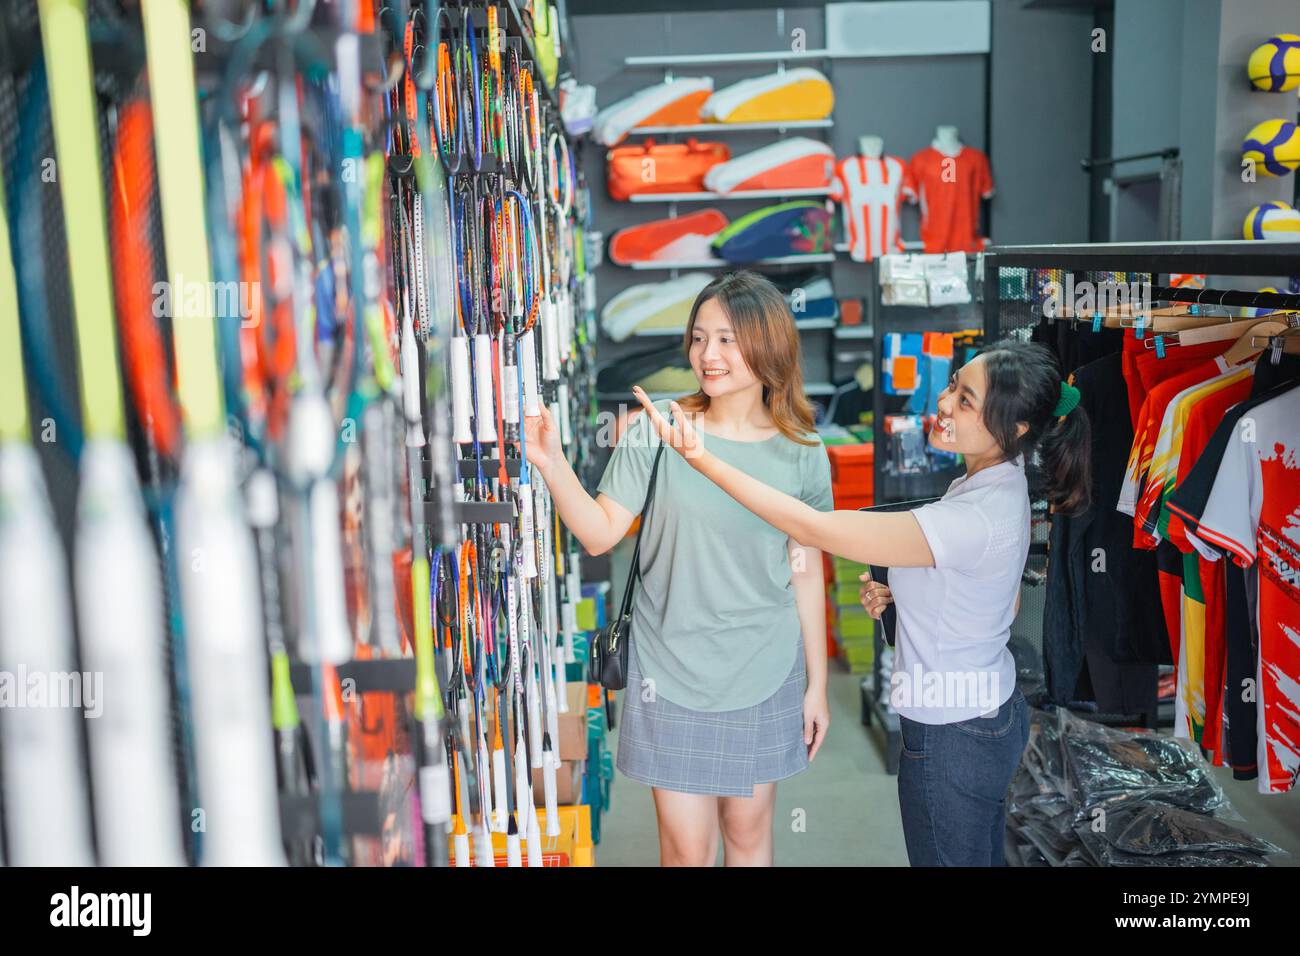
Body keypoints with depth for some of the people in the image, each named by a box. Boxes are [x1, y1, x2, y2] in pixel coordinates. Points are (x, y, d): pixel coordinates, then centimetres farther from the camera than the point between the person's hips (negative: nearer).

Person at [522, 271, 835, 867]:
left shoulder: (802, 455, -4)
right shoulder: (658, 430, -9)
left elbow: (806, 574, 2)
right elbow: (601, 533, -10)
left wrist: (817, 684, 7)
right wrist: (551, 464, -25)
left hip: (765, 674, 2)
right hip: (671, 671, -1)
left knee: (748, 829, 18)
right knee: (686, 847, 9)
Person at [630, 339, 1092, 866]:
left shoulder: (973, 518, -33)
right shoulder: (1000, 486, -2)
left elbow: (814, 529, -37)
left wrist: (700, 457, -38)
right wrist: (898, 595, -1)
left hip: (951, 739, -9)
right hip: (993, 714, 9)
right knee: (982, 856, 26)